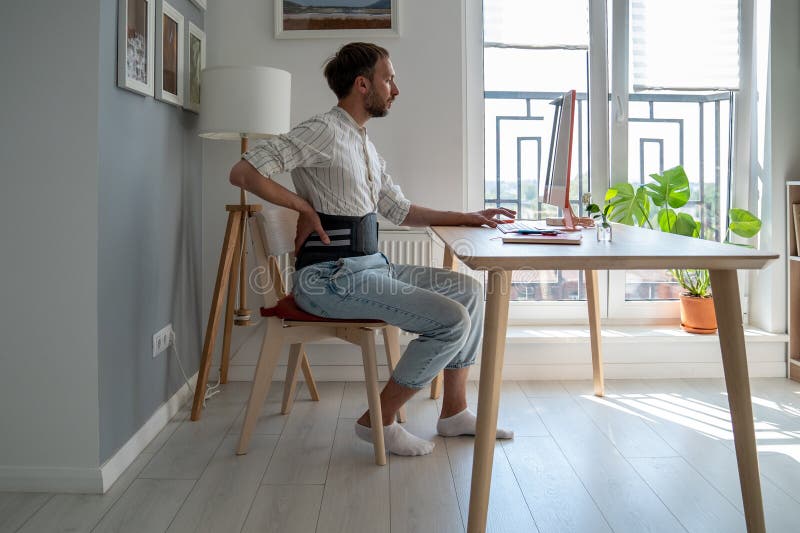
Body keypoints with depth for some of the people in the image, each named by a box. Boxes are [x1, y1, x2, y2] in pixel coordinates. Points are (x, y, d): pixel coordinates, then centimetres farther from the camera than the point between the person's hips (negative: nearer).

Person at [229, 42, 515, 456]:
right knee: (452, 321, -17)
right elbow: (243, 172, -18)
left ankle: (454, 413, 14)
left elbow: (400, 210, 21)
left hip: (370, 266, 10)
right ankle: (379, 420, -1)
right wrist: (305, 208, -14)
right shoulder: (324, 131, -11)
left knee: (468, 289, 8)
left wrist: (467, 217, 17)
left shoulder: (363, 143, 18)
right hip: (330, 277, -10)